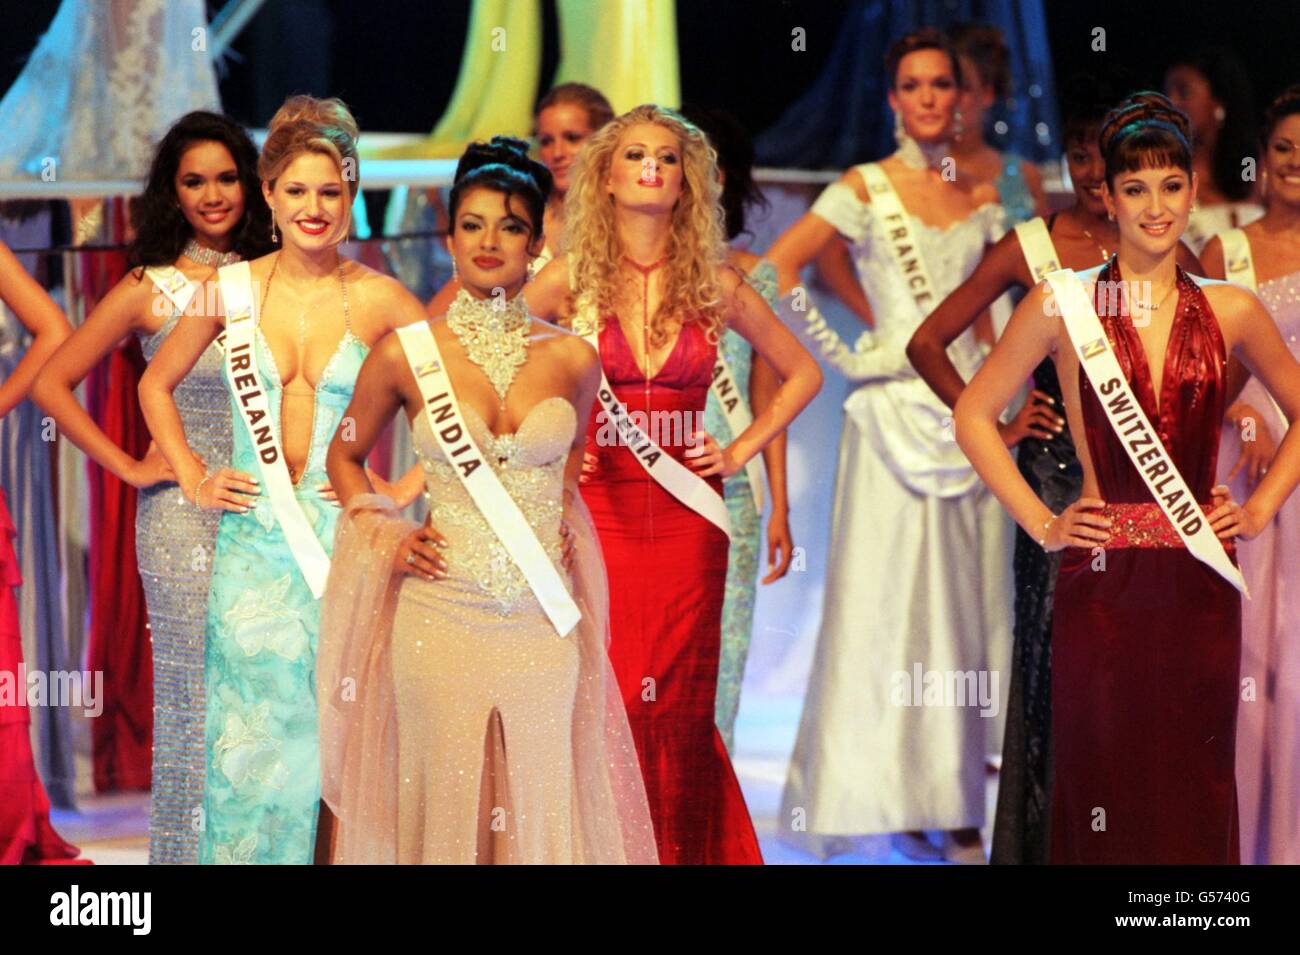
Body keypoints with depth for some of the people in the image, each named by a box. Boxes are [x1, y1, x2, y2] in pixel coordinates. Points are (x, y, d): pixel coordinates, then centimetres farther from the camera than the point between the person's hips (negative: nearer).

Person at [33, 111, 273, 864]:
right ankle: (191, 849, 7)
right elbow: (53, 384, 1)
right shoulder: (151, 289, -1)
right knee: (194, 690, -3)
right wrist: (129, 468, -3)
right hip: (184, 512, -3)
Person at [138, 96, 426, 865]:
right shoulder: (233, 290, 3)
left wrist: (409, 488, -4)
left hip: (344, 536, -1)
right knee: (254, 732, 2)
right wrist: (192, 479, 8)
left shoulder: (378, 299, -2)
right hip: (254, 539, 1)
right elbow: (157, 385, 17)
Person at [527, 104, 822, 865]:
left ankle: (681, 851, 15)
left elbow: (803, 373, 17)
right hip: (598, 509, -1)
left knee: (678, 702, 3)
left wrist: (742, 451, 8)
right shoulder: (572, 279, 1)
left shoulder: (715, 283, 6)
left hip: (686, 516, 1)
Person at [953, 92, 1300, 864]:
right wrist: (1041, 523, 0)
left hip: (1200, 584, 2)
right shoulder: (1065, 303, -1)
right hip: (1103, 584, -2)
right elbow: (974, 415, 5)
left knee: (1194, 792, 5)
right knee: (1106, 793, 2)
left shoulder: (1231, 311, 6)